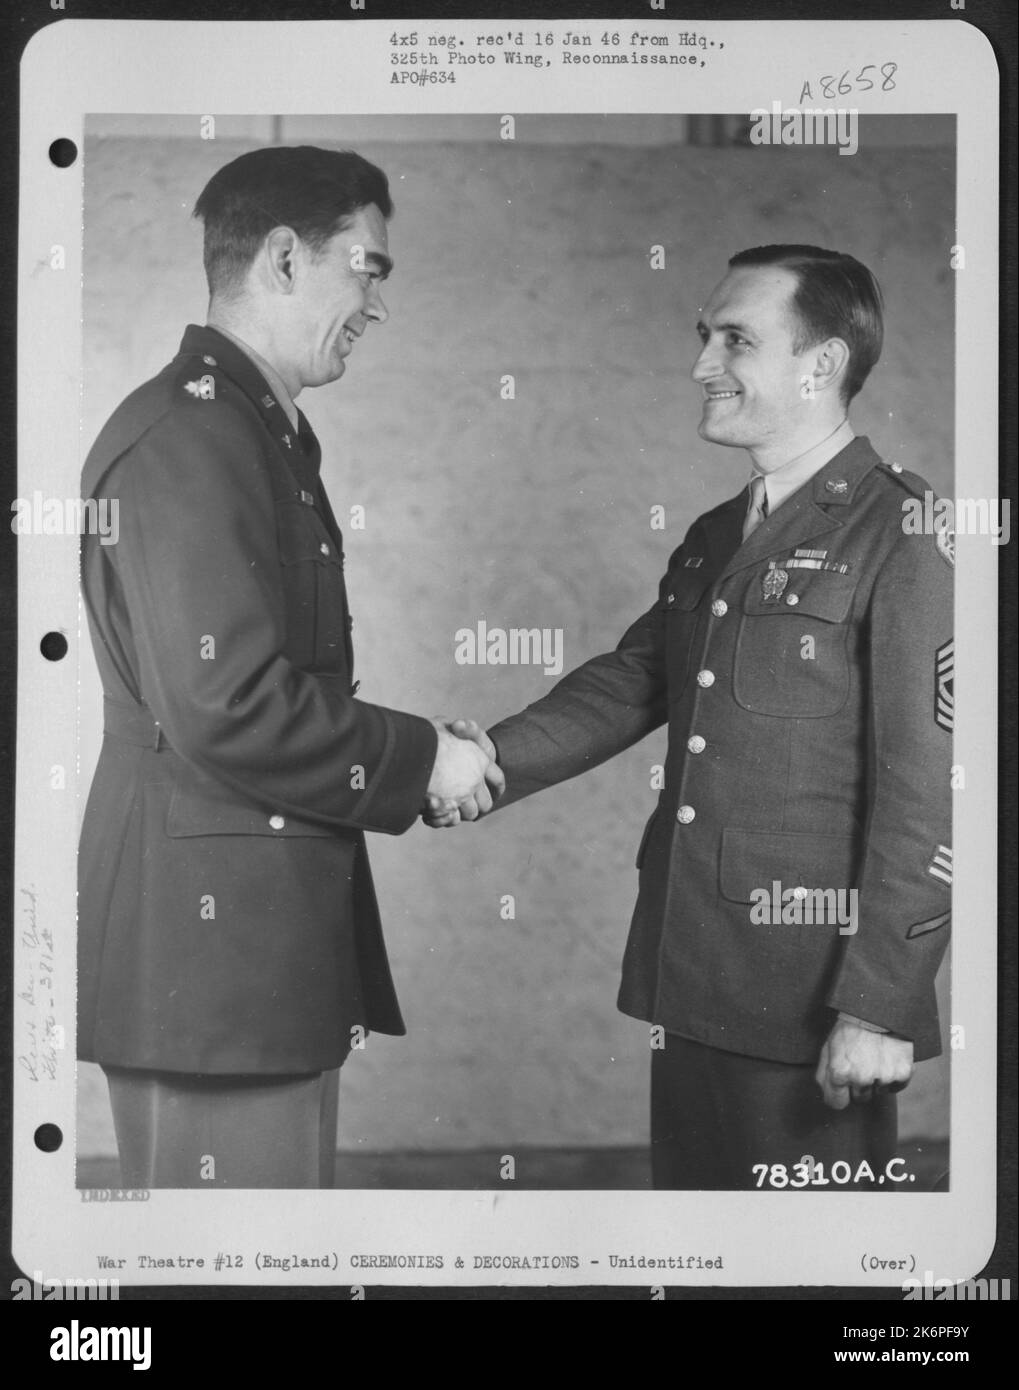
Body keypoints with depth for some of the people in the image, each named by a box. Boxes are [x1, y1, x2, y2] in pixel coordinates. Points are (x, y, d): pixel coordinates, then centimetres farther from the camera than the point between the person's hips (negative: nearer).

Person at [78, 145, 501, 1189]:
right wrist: (418, 759, -12)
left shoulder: (265, 433, 19)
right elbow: (225, 707, -23)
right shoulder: (185, 437, -16)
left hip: (275, 939, 10)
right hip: (211, 939, -10)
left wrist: (419, 760, 10)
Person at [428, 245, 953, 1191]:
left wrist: (879, 1005, -18)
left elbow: (928, 793, -15)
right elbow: (627, 684, 12)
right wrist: (496, 759, -6)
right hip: (686, 977, 7)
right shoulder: (712, 539, 15)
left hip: (810, 999, -7)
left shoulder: (904, 540, -11)